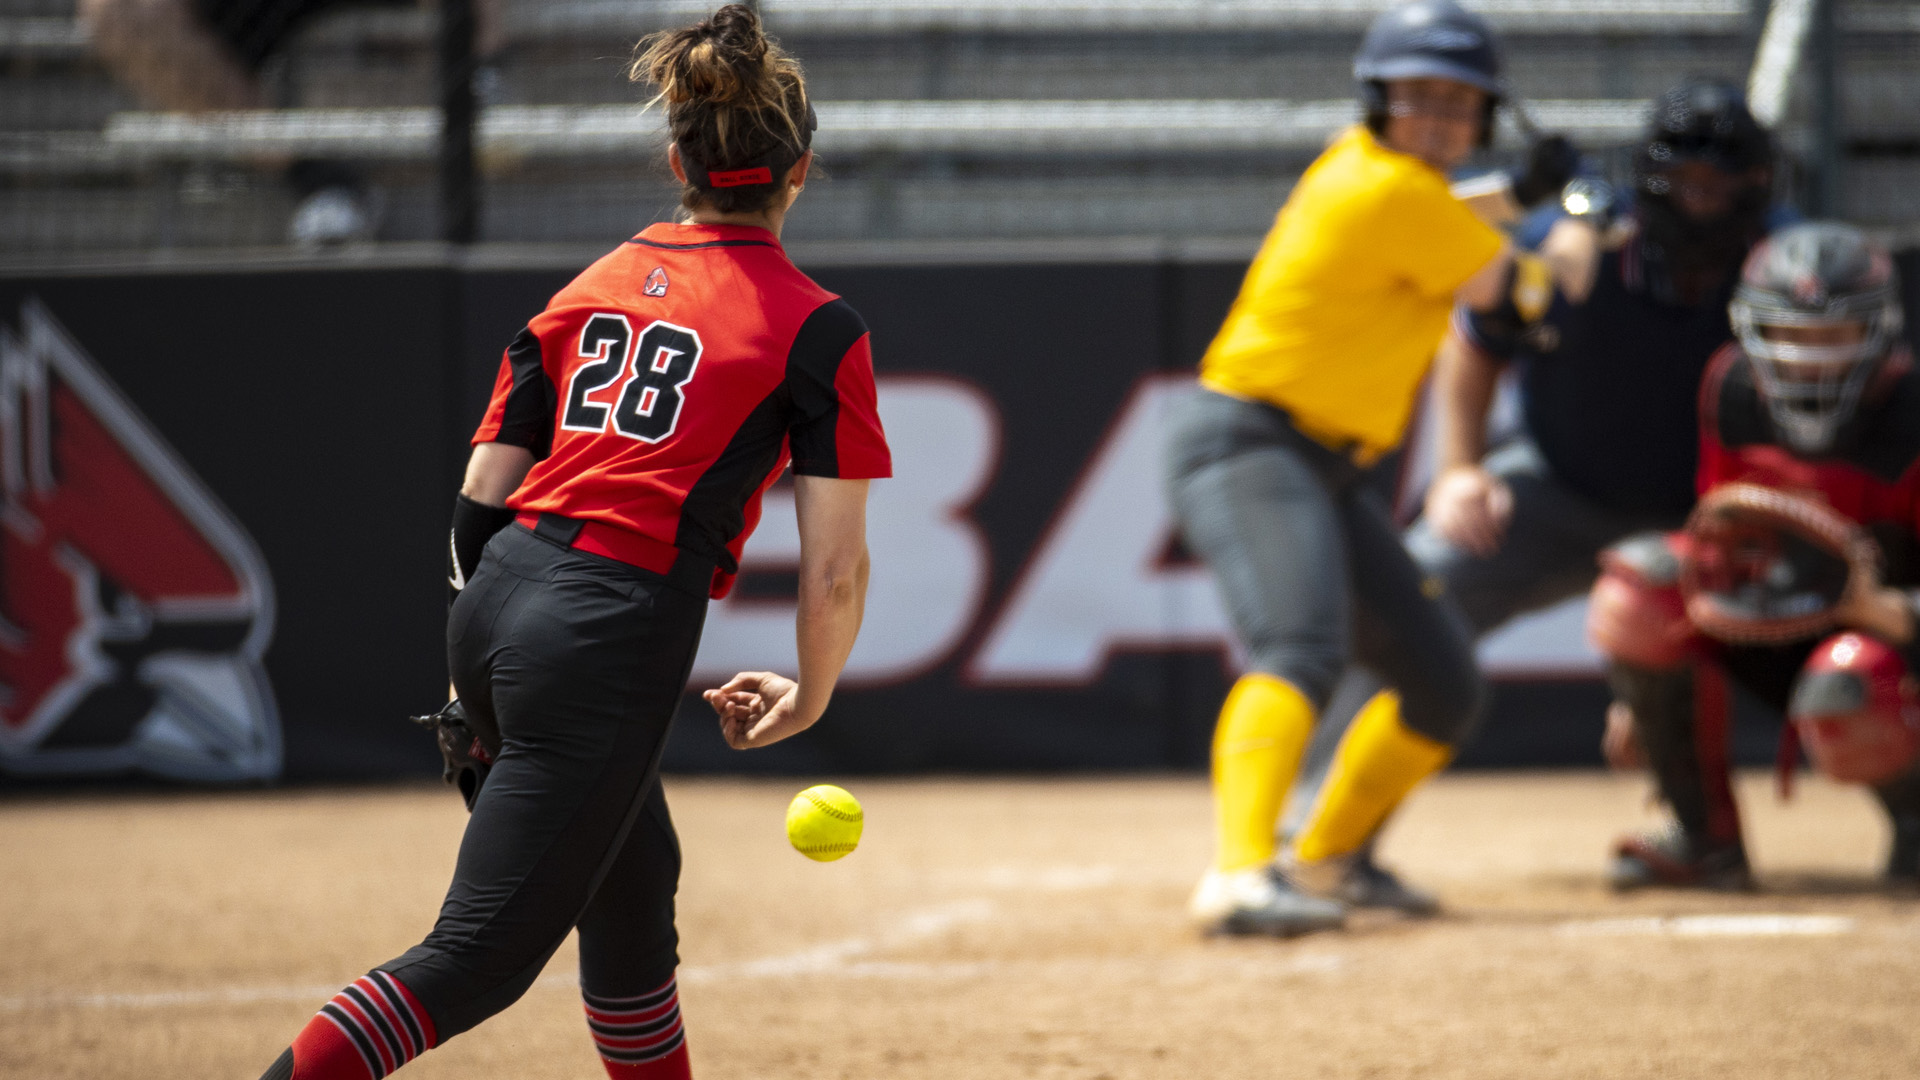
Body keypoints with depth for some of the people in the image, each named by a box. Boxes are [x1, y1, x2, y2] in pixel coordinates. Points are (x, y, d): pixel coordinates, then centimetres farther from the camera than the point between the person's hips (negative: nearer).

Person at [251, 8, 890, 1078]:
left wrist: (483, 680, 22)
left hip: (495, 609, 7)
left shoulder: (591, 288, 15)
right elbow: (836, 572, -3)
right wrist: (807, 698, 15)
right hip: (616, 644, -7)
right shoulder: (817, 329, -1)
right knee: (482, 958, -7)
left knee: (637, 893, 26)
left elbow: (480, 499, 12)